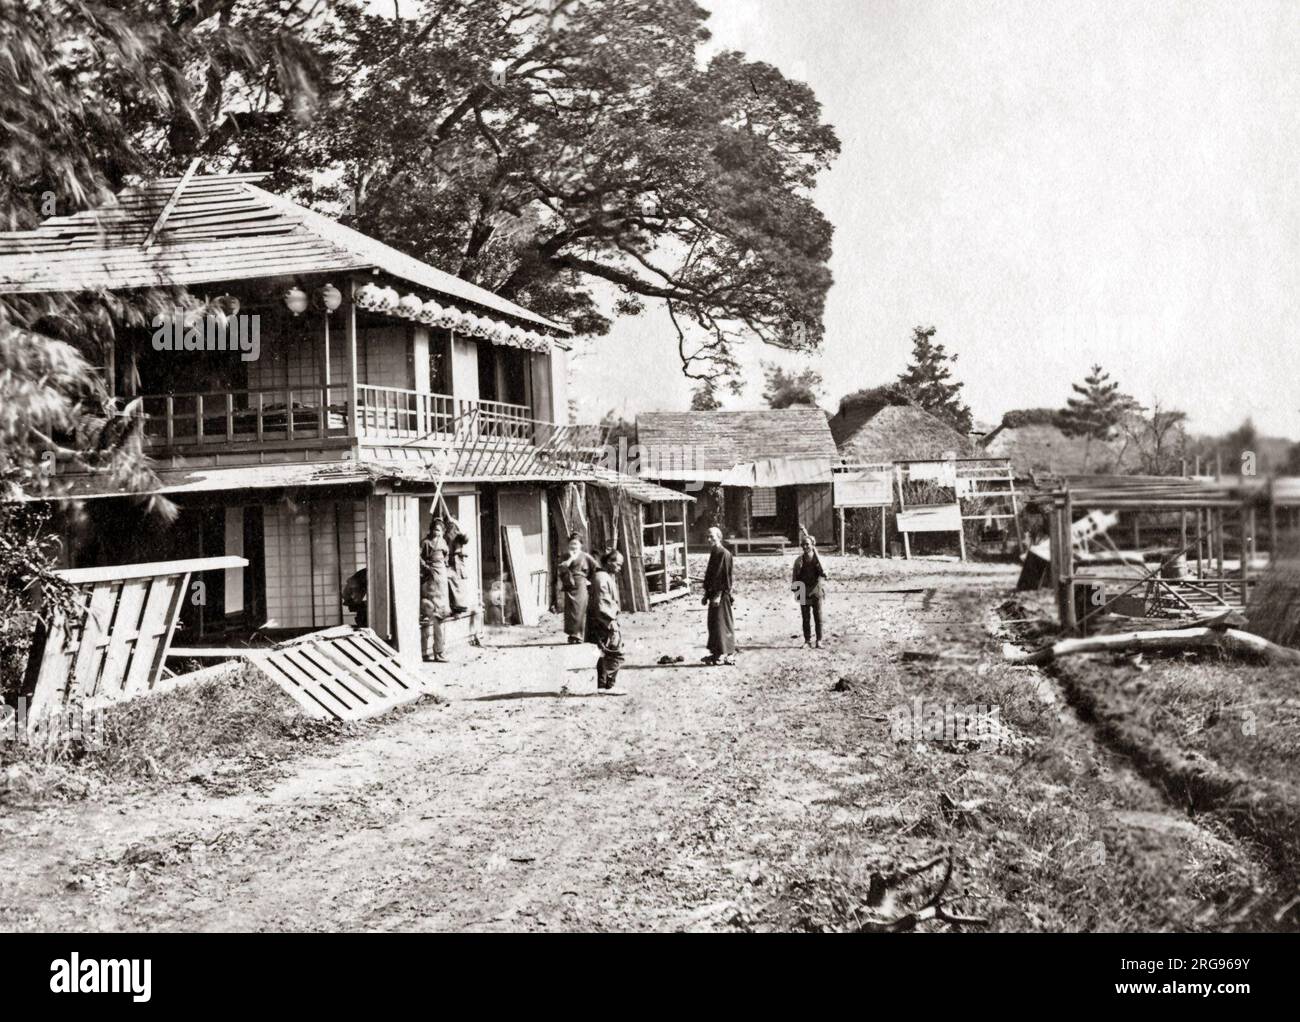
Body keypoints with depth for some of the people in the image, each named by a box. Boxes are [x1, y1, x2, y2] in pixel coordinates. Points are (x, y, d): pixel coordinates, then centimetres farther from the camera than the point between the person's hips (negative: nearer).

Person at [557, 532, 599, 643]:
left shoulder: (585, 556, 4)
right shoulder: (566, 557, 14)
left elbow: (596, 568, 2)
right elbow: (561, 567, -4)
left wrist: (590, 580, -1)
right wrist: (571, 558, -7)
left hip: (581, 587, -3)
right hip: (569, 587, 3)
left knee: (580, 610, -8)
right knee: (570, 611, 1)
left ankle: (579, 635, -5)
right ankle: (572, 634, 9)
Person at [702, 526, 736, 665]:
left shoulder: (724, 554, -13)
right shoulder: (714, 553, 15)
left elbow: (724, 575, -18)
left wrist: (718, 594, -22)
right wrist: (707, 594, 20)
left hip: (721, 594, -9)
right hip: (714, 593, 9)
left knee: (723, 623, -6)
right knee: (713, 623, 11)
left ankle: (728, 654, -2)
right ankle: (716, 652, 18)